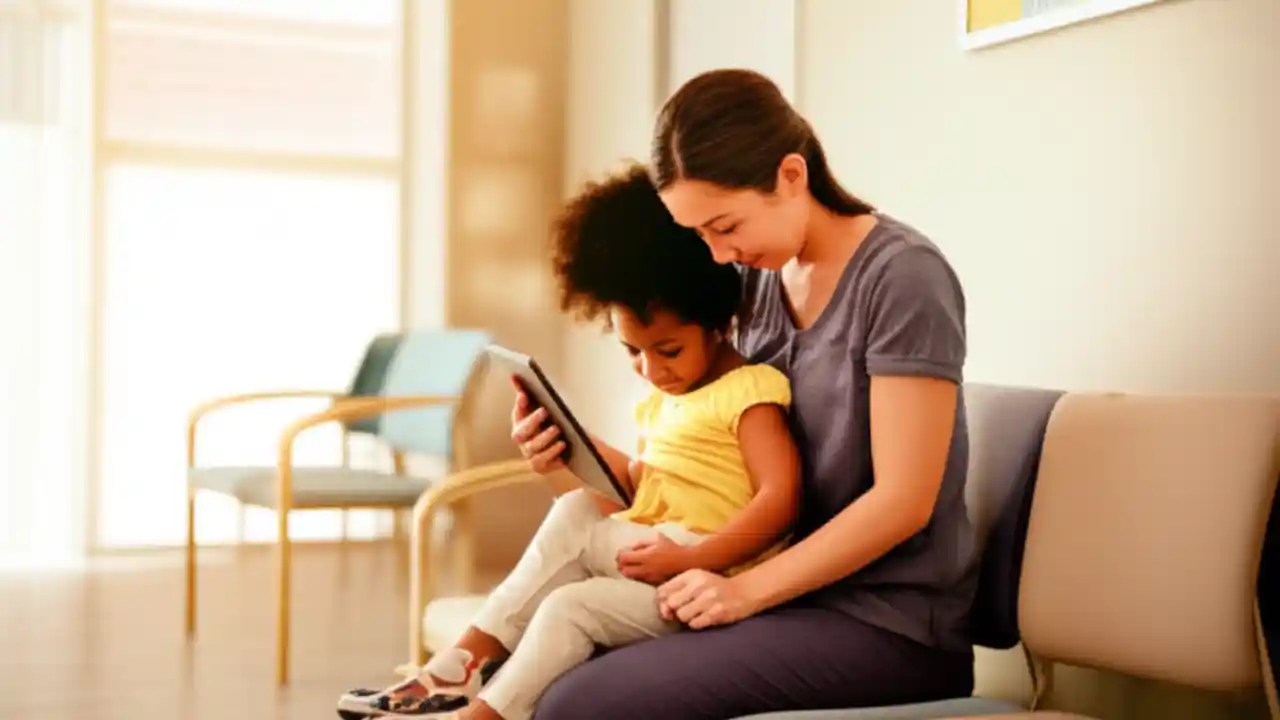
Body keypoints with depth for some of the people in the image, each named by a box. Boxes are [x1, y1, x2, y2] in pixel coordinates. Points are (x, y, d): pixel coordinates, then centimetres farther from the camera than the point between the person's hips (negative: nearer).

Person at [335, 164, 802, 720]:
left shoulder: (749, 391, -8)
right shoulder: (664, 400, 20)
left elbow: (780, 500, -18)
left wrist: (690, 558, -25)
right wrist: (574, 447, 8)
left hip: (709, 575, -8)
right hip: (654, 567, 8)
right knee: (562, 601, -19)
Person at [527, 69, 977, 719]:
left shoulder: (901, 276, -13)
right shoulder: (760, 280, 9)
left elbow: (902, 501, -16)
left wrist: (749, 589, -18)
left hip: (889, 625, -7)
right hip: (797, 599, 7)